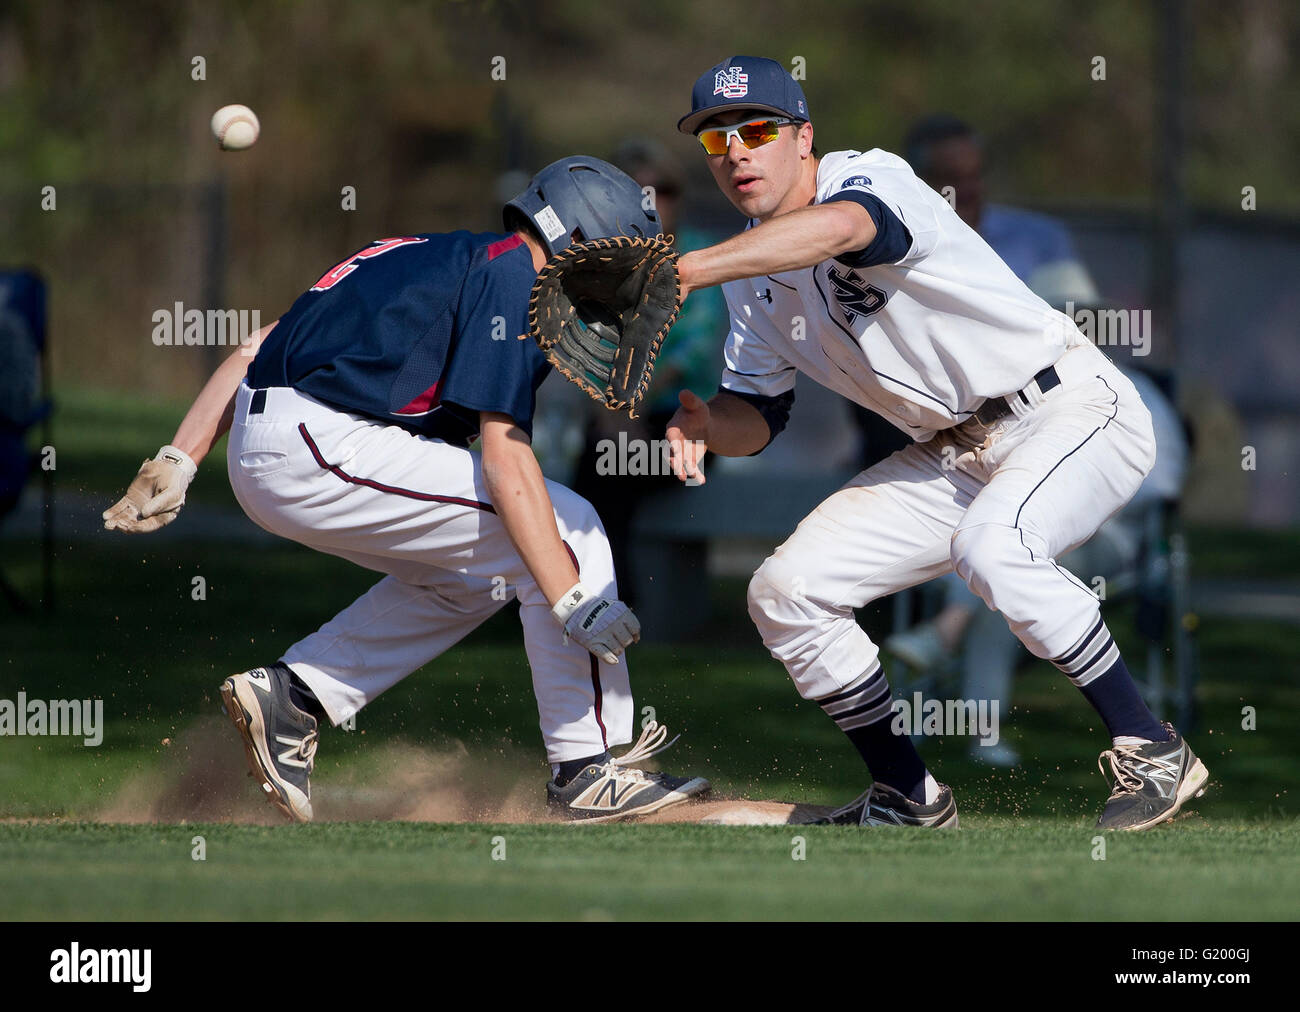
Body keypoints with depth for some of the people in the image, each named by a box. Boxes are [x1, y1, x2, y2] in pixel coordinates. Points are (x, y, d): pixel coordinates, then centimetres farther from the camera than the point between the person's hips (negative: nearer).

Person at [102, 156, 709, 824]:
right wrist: (573, 602, -19)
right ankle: (587, 772, -3)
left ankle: (293, 694, 13)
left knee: (465, 575, 22)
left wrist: (177, 464, 18)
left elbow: (255, 351, 21)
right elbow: (504, 457, -15)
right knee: (566, 532, -5)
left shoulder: (438, 258, 24)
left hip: (257, 460, 9)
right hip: (324, 449, -9)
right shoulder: (510, 279, -4)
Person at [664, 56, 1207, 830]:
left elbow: (838, 227, -46)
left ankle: (1156, 755, -24)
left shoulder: (868, 177, -21)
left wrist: (676, 273, -50)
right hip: (956, 454, 9)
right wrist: (708, 424, -12)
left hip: (1074, 410, -9)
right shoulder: (752, 272, 5)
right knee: (786, 592, 0)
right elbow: (758, 414, 12)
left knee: (990, 545, -37)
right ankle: (908, 799, 16)